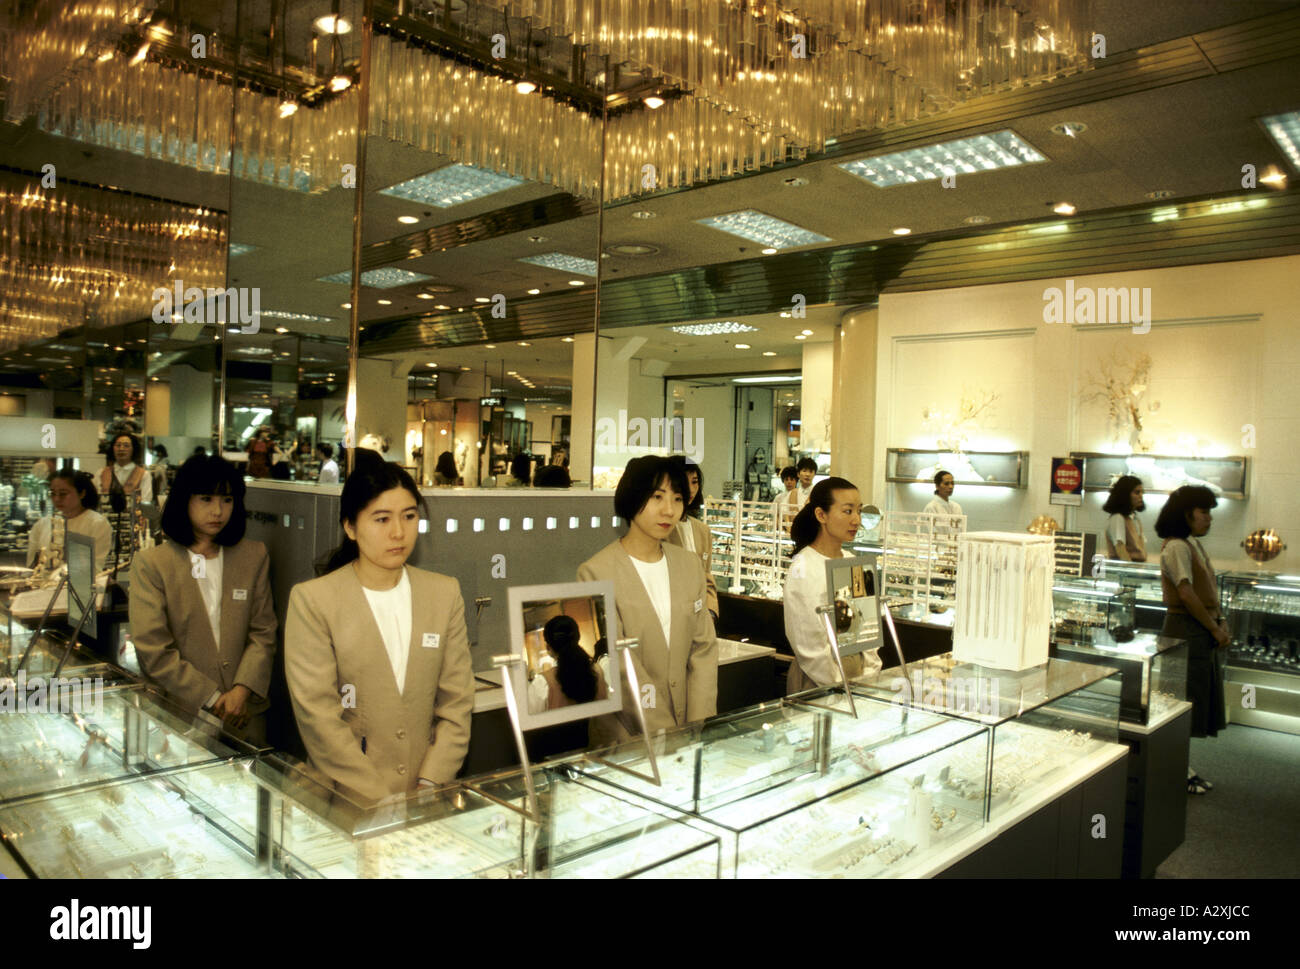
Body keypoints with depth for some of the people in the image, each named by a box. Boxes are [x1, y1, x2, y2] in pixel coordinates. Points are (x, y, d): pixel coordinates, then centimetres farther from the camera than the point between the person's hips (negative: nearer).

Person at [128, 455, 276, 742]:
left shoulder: (254, 556, 5)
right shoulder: (150, 563, -4)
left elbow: (263, 633, 2)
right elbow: (153, 650, -9)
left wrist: (242, 690, -13)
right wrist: (212, 699, -11)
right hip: (178, 714, -2)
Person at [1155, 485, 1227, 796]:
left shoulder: (1194, 544, 15)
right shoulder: (1176, 546, -14)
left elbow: (1209, 590, 17)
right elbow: (1186, 593, -20)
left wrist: (1221, 622, 5)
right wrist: (1214, 628, -14)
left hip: (1203, 631, 10)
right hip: (1186, 630, -10)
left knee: (1202, 699, 14)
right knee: (1184, 700, -3)